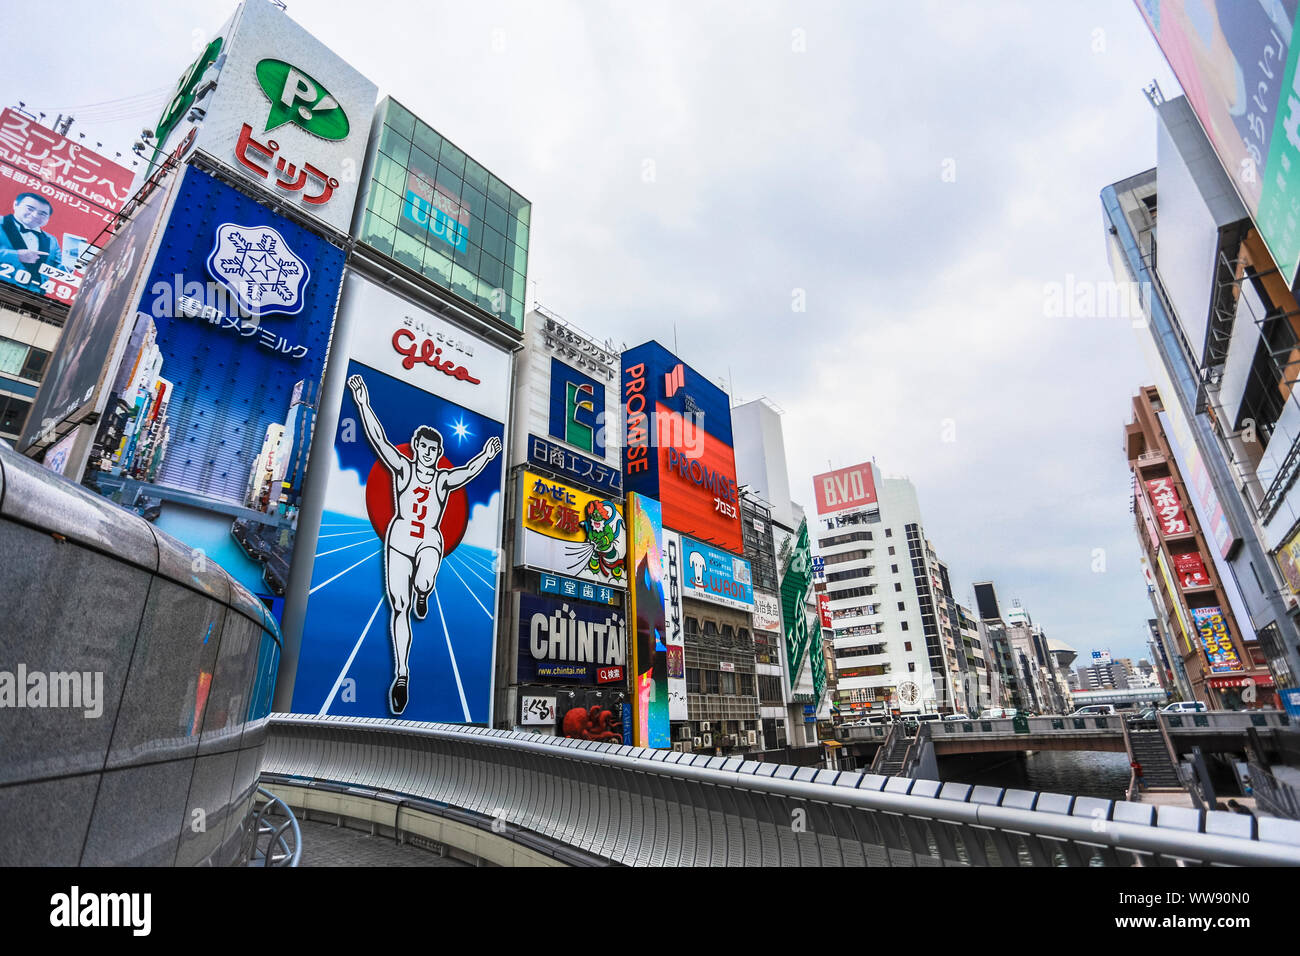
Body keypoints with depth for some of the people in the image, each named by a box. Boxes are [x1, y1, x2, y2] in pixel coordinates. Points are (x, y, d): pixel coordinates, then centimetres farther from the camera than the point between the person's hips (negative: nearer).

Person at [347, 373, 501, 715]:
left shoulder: (443, 479, 5)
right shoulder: (403, 468, 4)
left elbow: (468, 472, -12)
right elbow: (378, 439, -6)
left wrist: (486, 455, -30)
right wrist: (364, 404, -15)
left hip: (430, 541, 0)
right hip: (399, 537, 0)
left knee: (423, 584, -32)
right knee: (399, 606, -3)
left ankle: (422, 595, 9)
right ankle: (401, 673, 6)